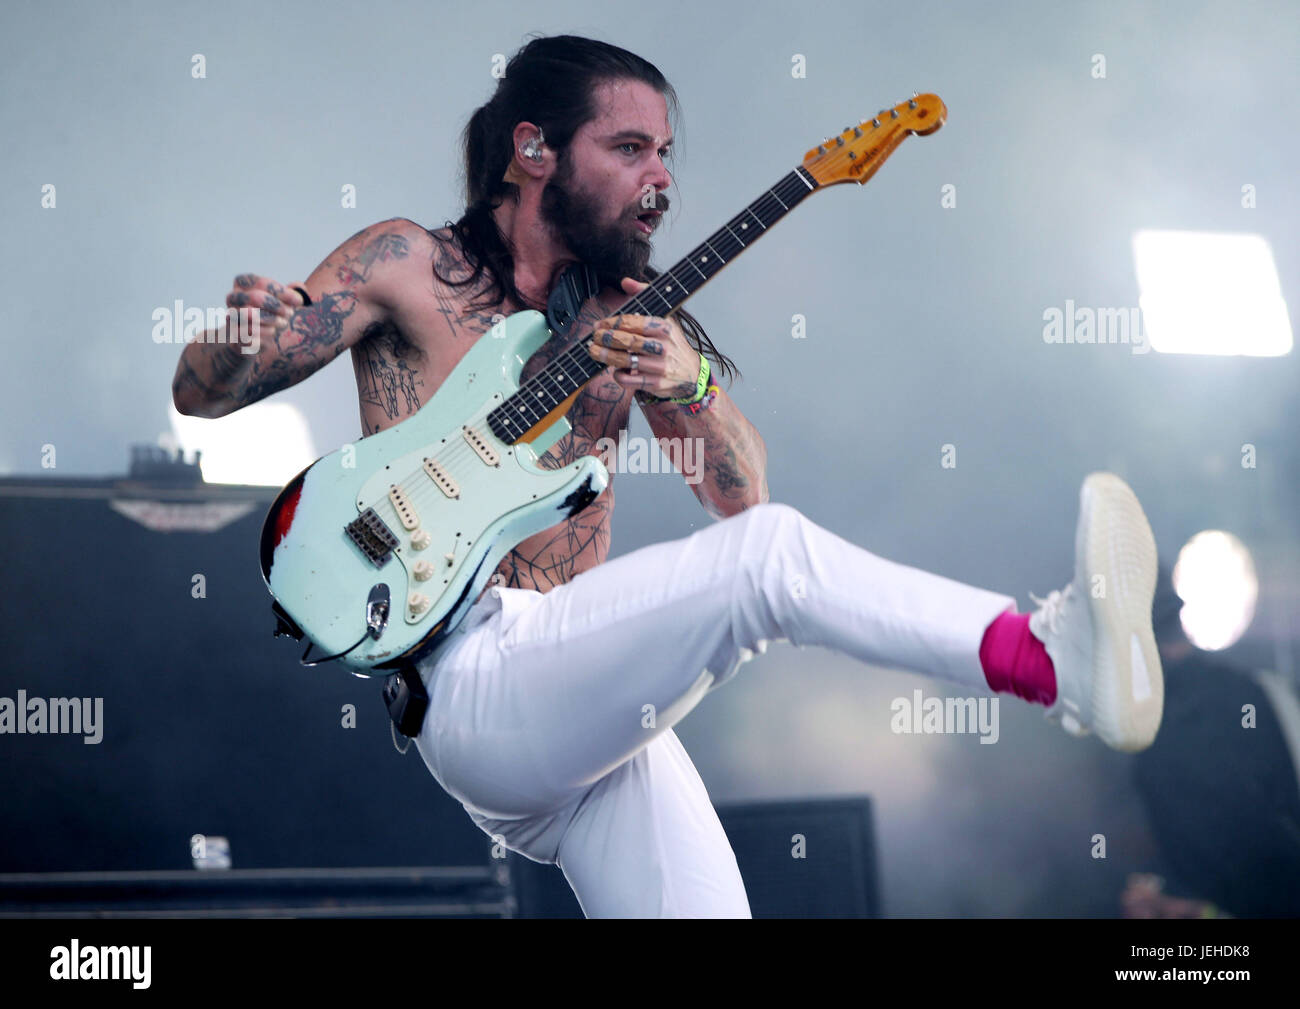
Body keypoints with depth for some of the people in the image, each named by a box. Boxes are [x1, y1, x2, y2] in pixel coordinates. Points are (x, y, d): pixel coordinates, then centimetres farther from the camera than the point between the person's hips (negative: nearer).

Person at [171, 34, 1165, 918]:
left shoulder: (631, 317, 17)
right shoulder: (409, 266, 4)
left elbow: (739, 494, 8)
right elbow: (200, 394, 5)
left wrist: (688, 386, -13)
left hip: (595, 721, 7)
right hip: (470, 677, -6)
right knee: (770, 553, -27)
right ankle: (1051, 658, -43)